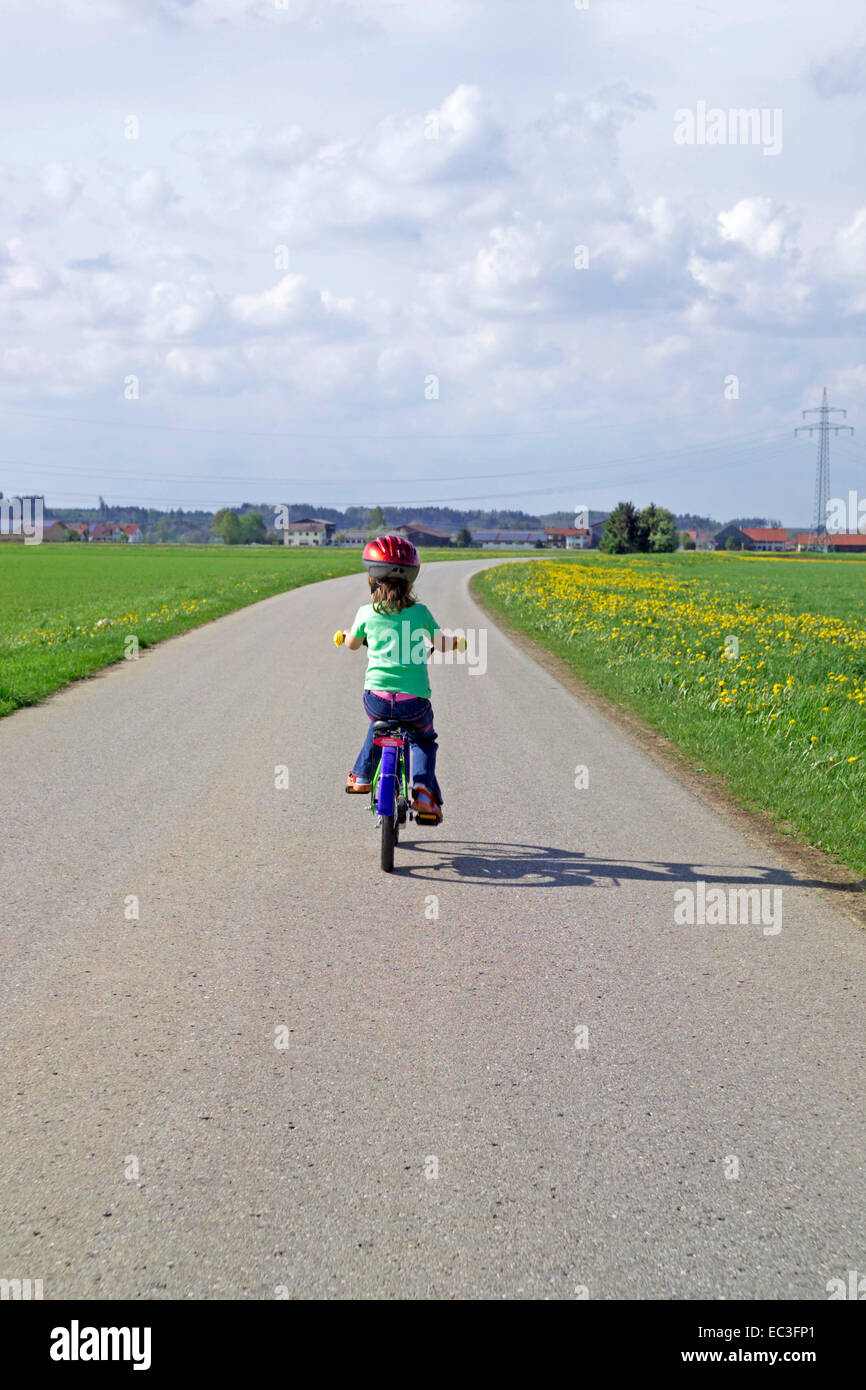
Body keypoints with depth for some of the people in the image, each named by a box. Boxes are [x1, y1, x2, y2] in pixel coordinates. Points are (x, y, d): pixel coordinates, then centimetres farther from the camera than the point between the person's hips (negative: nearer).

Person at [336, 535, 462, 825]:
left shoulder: (367, 613, 2)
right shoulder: (421, 613, 2)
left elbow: (352, 645, 22)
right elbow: (442, 644, 17)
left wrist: (347, 634, 45)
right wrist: (457, 641, 39)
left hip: (377, 697, 1)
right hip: (415, 702, -1)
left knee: (378, 724, 36)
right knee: (424, 739, 27)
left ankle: (361, 776, 37)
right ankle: (424, 791, 6)